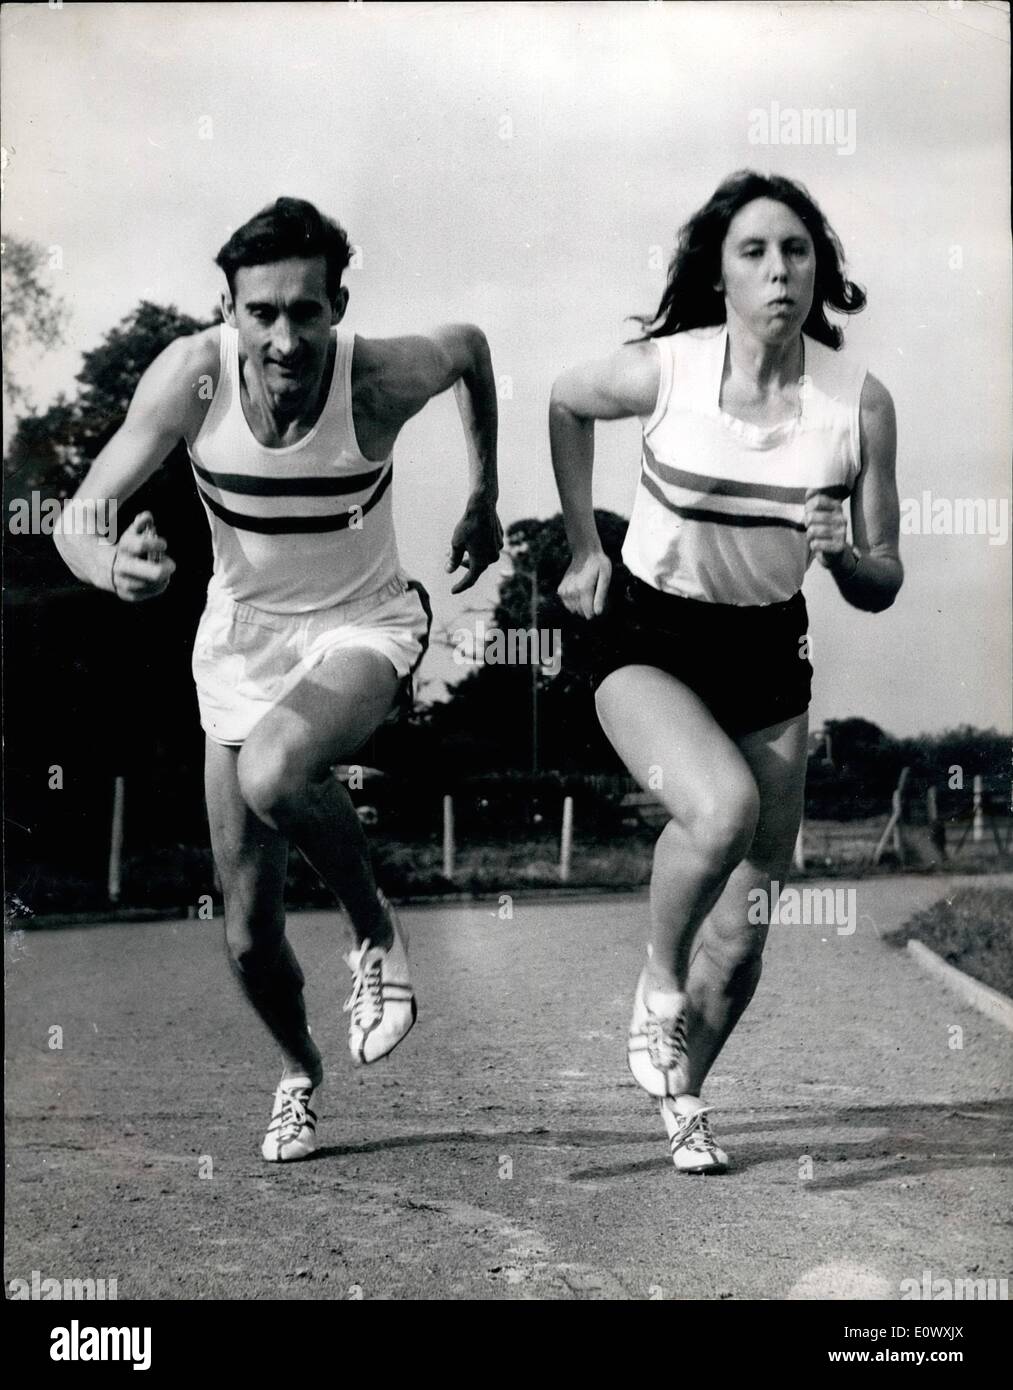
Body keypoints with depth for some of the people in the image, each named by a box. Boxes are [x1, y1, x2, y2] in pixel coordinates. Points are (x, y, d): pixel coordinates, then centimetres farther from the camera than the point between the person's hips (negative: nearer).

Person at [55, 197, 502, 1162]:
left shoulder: (380, 380, -25)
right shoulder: (192, 374, -23)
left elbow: (469, 345, 0)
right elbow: (77, 518, -23)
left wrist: (485, 499, 6)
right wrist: (110, 568, -46)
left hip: (362, 630, -2)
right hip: (240, 640, 3)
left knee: (274, 771, -38)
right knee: (249, 935, 6)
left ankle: (378, 933, -9)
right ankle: (299, 1070, 38)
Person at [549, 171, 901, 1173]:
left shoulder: (860, 401, -11)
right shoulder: (663, 371, -16)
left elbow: (880, 588, -5)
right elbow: (564, 403, 7)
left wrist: (840, 551, -27)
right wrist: (585, 549, 7)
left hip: (768, 651, 3)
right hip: (648, 638, -2)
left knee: (741, 940, 4)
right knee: (723, 806, -33)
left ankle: (683, 1095, 33)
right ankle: (657, 981, -3)